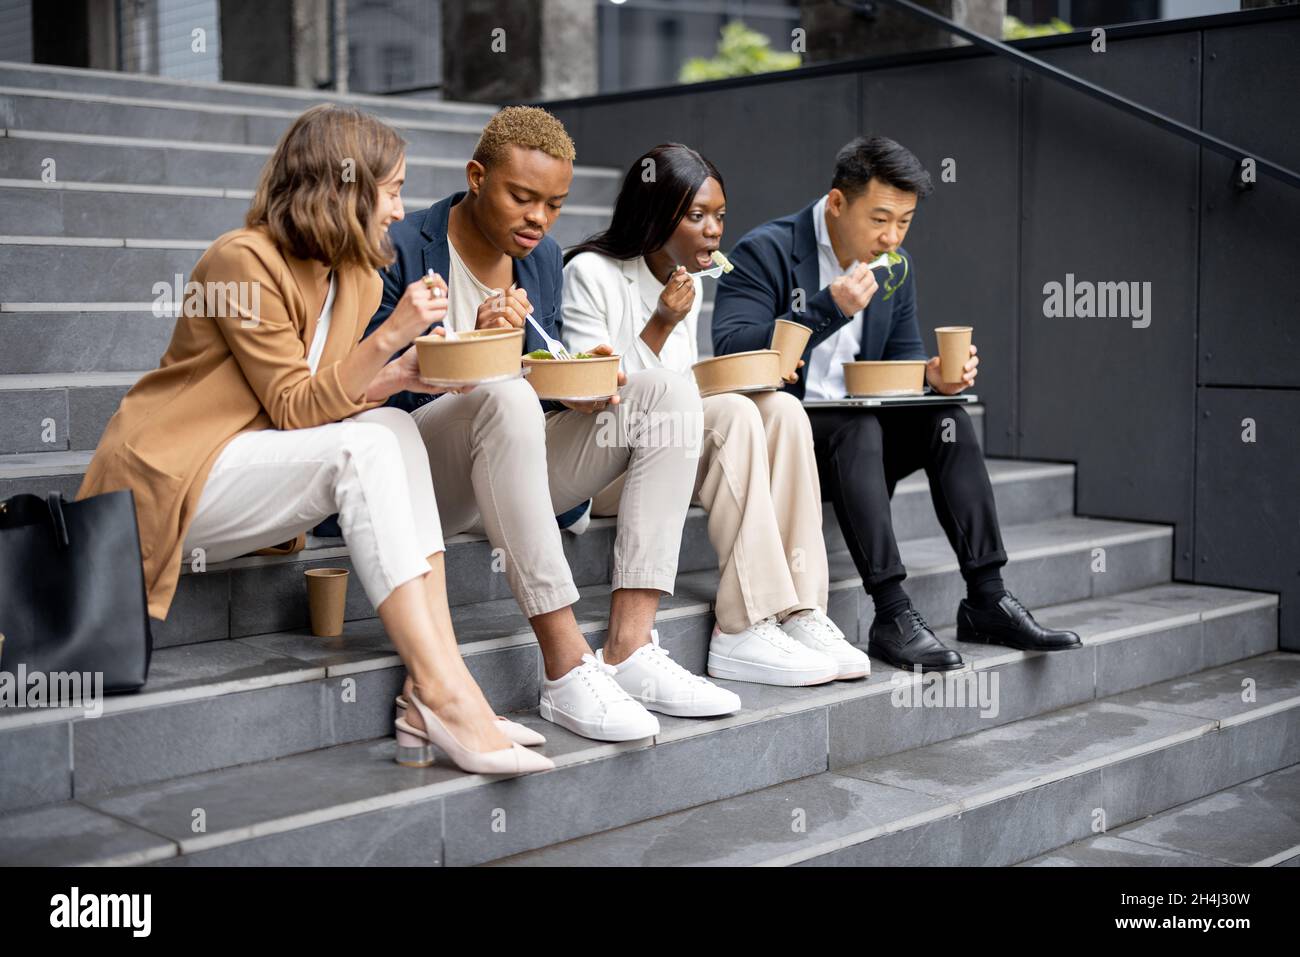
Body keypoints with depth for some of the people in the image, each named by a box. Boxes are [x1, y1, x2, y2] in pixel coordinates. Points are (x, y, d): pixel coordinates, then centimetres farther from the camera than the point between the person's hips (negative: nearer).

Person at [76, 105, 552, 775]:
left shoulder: (357, 280, 9)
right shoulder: (243, 260, -15)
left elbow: (333, 399, 7)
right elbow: (295, 409, -18)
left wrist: (399, 375, -10)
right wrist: (389, 337, -26)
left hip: (248, 476, 7)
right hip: (167, 480, -7)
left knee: (394, 427, -18)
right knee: (364, 448, -28)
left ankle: (438, 683, -28)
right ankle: (442, 694, -33)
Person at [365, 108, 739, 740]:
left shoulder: (543, 260, 12)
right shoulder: (402, 251, -9)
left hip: (515, 466, 7)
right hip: (414, 476, -7)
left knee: (668, 391, -12)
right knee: (507, 397, -39)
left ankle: (628, 649, -23)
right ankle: (566, 670, -37)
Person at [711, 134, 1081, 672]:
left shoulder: (897, 268, 9)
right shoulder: (765, 252, -12)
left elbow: (902, 355, 17)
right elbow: (732, 353, -22)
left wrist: (932, 374, -8)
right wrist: (830, 309, -28)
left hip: (854, 429, 7)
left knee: (948, 418, -16)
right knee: (856, 426, -33)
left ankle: (986, 601, -16)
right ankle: (891, 616, -35)